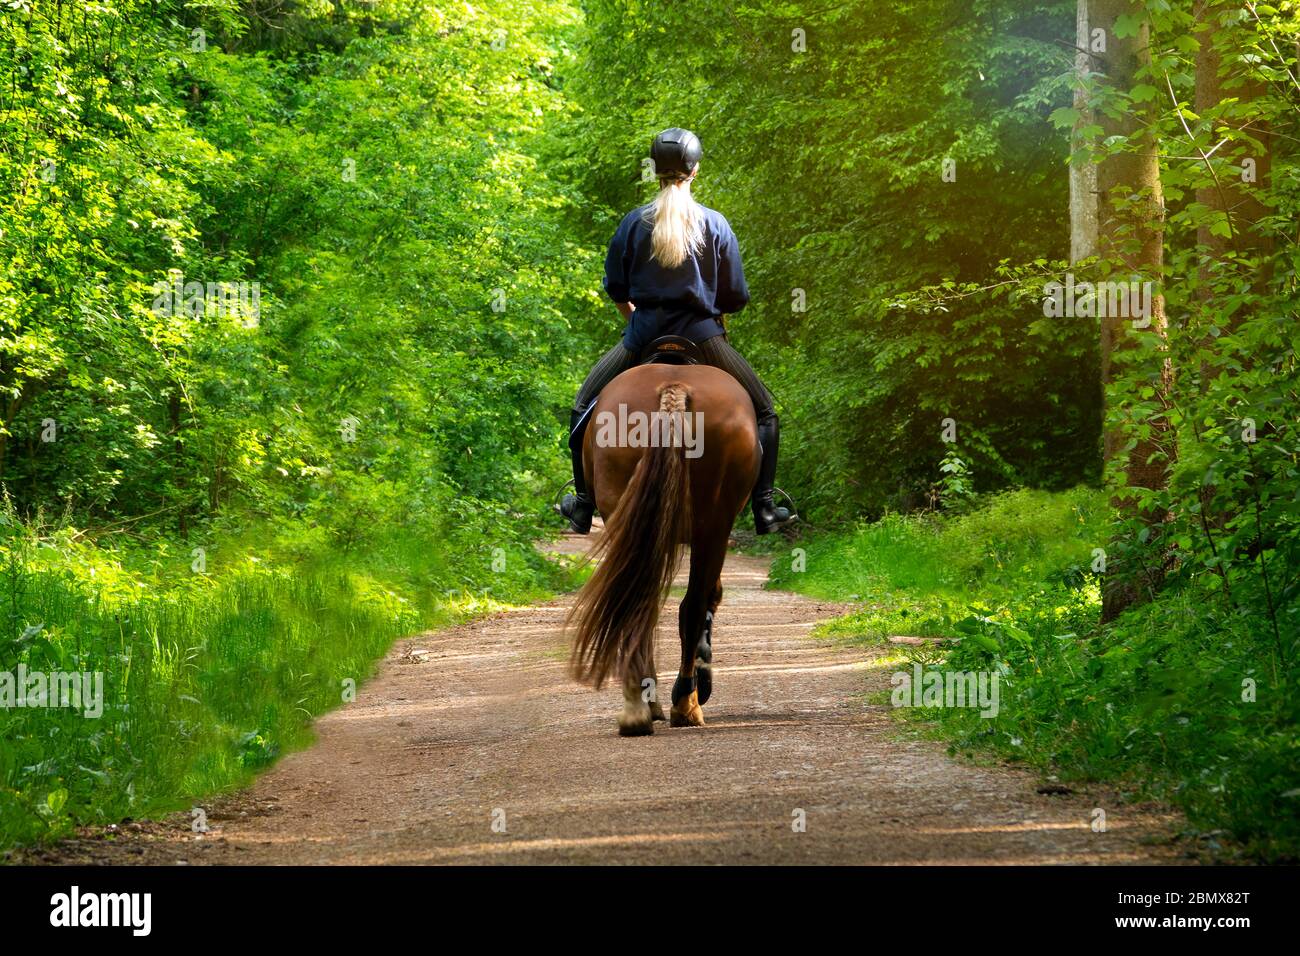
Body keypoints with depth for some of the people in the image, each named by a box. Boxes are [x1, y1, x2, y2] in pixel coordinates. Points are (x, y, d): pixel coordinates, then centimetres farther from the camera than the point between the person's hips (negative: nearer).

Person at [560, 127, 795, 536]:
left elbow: (615, 288, 10)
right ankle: (764, 508, 9)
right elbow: (736, 296, 2)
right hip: (701, 334, -1)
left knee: (584, 408, 22)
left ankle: (583, 506, 22)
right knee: (764, 413, 15)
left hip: (642, 335, 1)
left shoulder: (634, 222, 0)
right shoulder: (715, 224, -3)